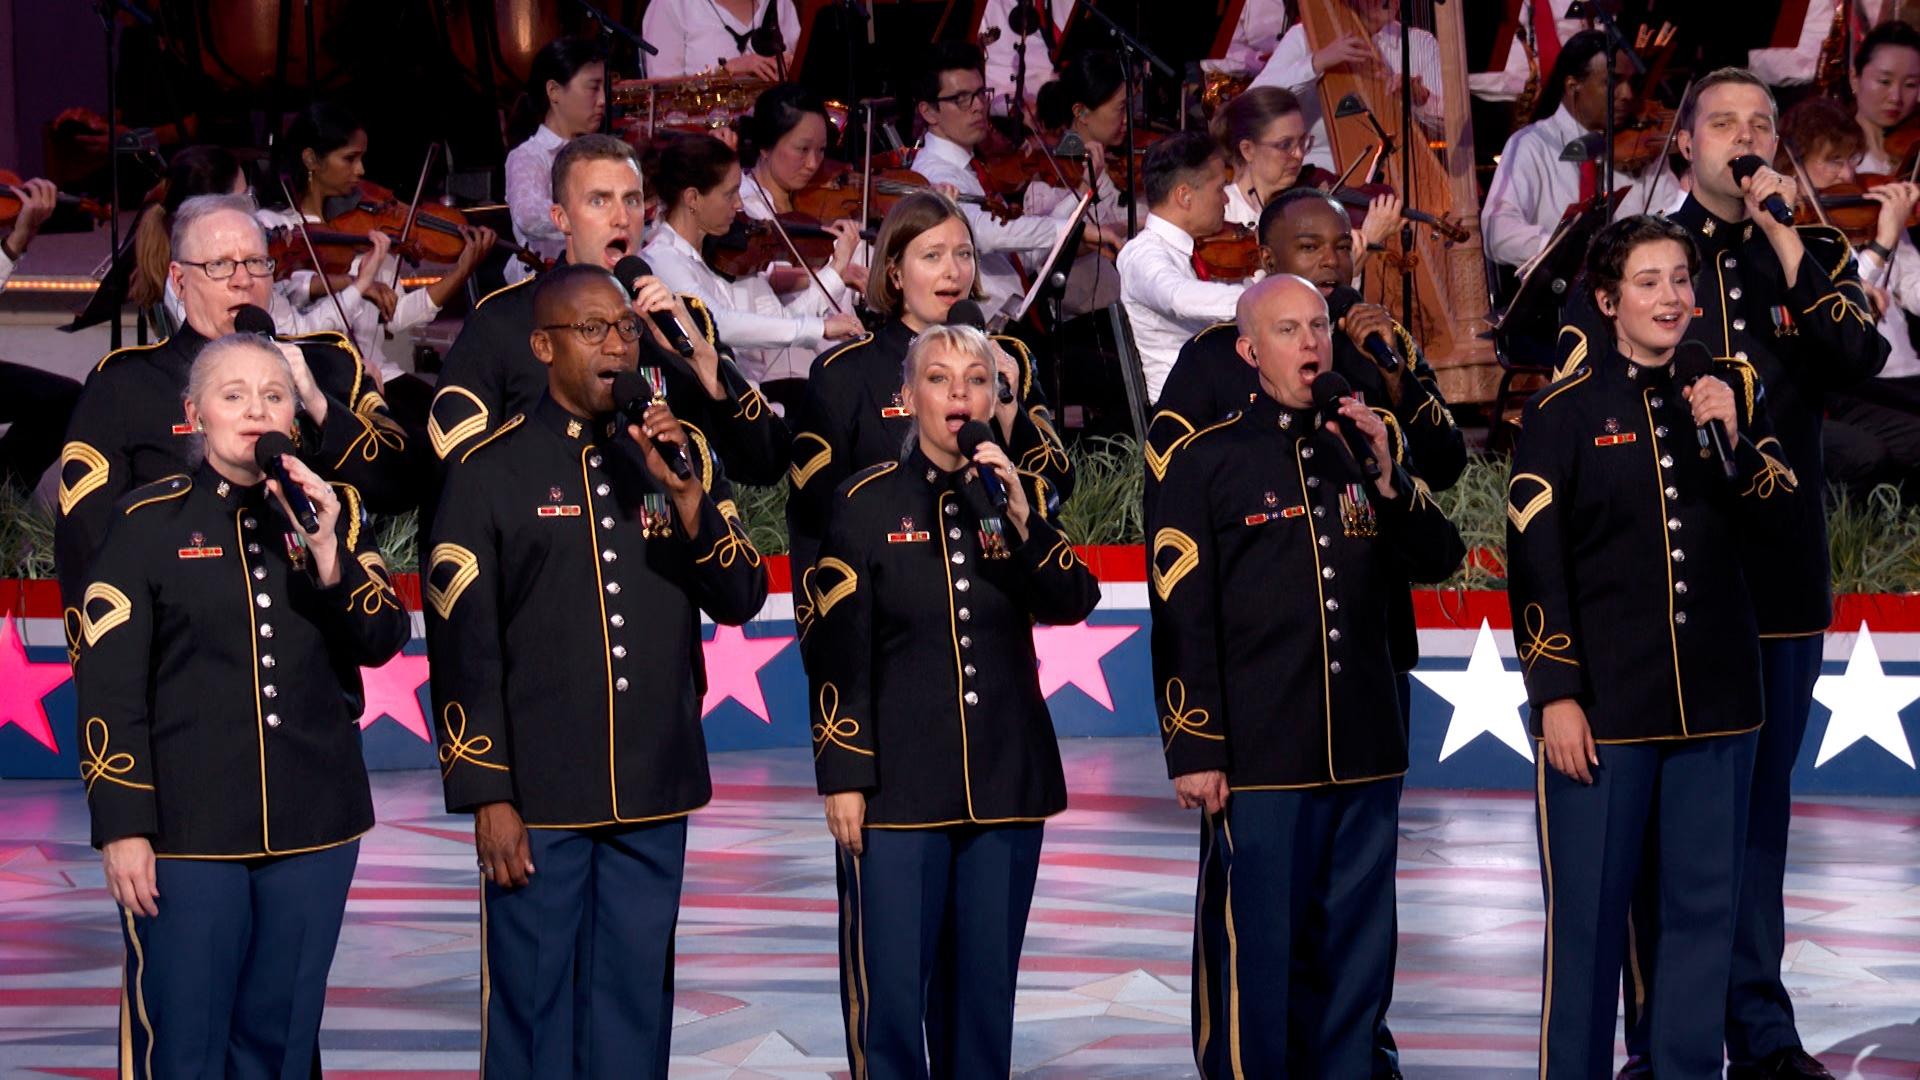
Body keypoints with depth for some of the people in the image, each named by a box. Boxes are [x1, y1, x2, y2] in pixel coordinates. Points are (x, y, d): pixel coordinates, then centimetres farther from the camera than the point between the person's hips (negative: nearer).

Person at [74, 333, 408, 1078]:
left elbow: (383, 642, 3)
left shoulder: (335, 512, 10)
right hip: (186, 826, -3)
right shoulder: (148, 521, -1)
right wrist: (121, 824, -10)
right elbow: (107, 684, -4)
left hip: (314, 821, 3)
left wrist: (329, 555, -13)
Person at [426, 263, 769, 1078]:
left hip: (654, 795, 4)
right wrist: (487, 796, -9)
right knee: (534, 1002, 1)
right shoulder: (491, 472, -2)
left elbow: (740, 600, 5)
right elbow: (463, 645, -5)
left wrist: (684, 493, -10)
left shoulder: (672, 458, 11)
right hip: (538, 798, -4)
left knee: (636, 1005, 8)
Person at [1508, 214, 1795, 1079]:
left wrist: (1736, 440, -11)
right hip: (1602, 700, -4)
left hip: (1713, 698, 4)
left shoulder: (1733, 390, 9)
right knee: (1588, 913, 0)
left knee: (1704, 905, 8)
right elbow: (1533, 563, -6)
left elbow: (1773, 516, 6)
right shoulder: (1565, 411, -3)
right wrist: (1555, 694, -10)